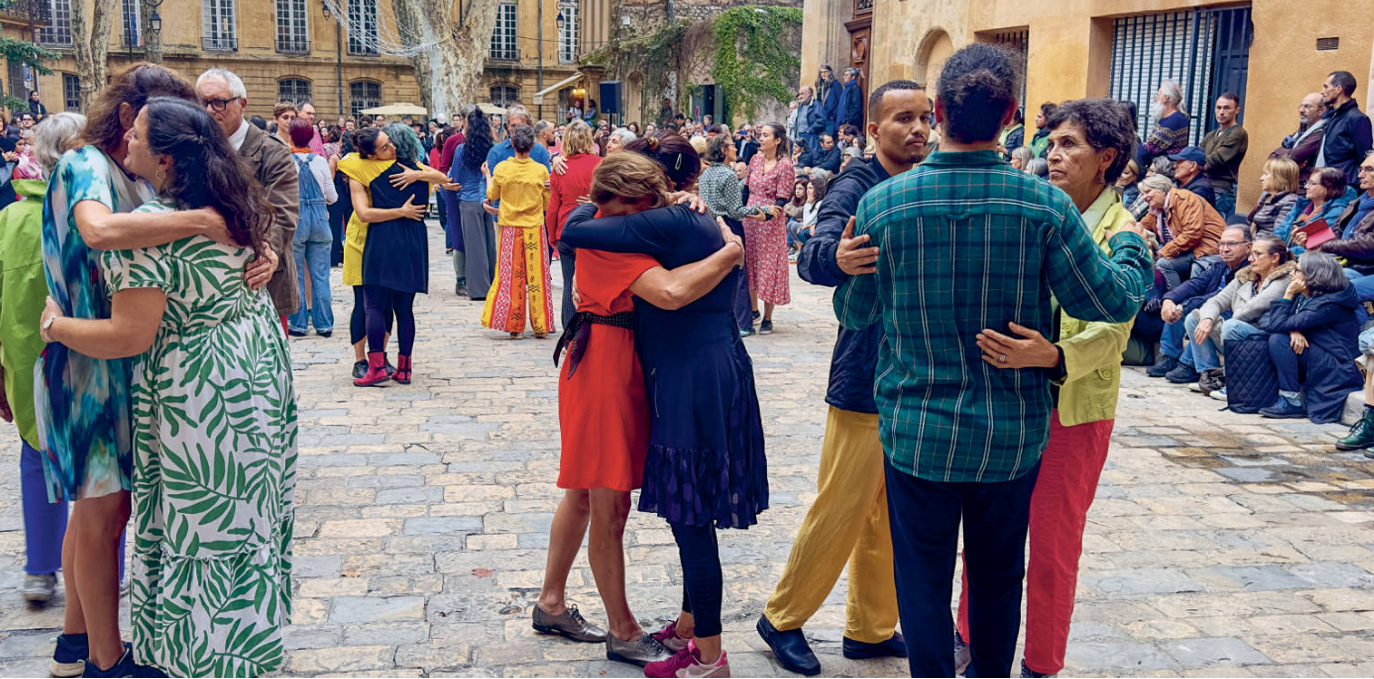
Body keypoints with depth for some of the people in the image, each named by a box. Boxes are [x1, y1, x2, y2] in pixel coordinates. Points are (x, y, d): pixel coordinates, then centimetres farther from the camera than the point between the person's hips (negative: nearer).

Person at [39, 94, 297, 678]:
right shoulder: (229, 204, 0)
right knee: (247, 512, 20)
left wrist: (55, 326, -9)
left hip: (201, 386, -8)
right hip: (259, 362, 8)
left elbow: (128, 336, -23)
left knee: (202, 525, 6)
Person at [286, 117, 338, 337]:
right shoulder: (320, 161, -1)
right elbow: (332, 196, 3)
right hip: (319, 219, 2)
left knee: (295, 275, 7)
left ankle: (298, 323, 10)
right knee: (320, 275, 7)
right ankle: (324, 324, 10)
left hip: (295, 220, -2)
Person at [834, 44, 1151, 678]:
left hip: (917, 431, -1)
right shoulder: (1044, 205, -13)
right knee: (998, 575, 21)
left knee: (923, 579, 13)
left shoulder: (881, 204, -13)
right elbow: (1112, 301, -5)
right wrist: (1131, 247, 15)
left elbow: (853, 313, -1)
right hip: (1013, 434, 2)